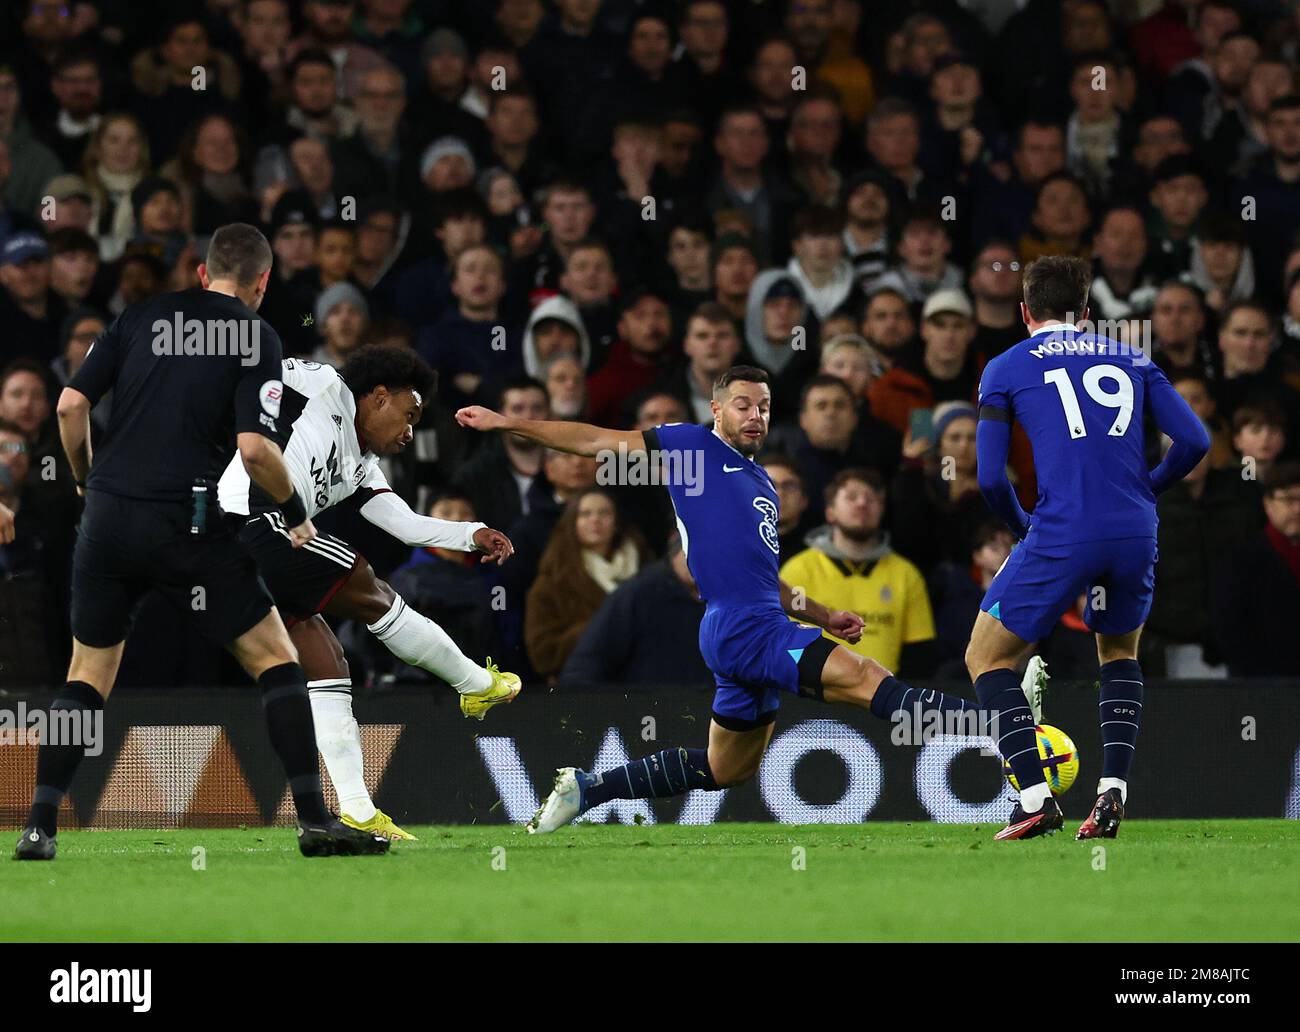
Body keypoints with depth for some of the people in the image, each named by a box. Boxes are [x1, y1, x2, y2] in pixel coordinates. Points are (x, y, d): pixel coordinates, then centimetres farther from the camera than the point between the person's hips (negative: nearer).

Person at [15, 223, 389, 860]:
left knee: (88, 675, 16)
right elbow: (253, 448, -12)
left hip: (107, 517, 4)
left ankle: (38, 827, 5)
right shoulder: (255, 337, -1)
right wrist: (295, 509, 4)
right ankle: (314, 822, -1)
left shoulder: (141, 316, 11)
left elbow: (71, 404, 5)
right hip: (186, 528, -4)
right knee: (276, 660, 7)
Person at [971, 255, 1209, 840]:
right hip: (1136, 532, 4)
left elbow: (990, 478, 3)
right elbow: (1194, 441, 9)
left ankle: (1036, 798, -4)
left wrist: (1021, 526, 21)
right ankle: (1112, 793, 10)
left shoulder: (1006, 369, 10)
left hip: (1060, 535, -4)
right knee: (1119, 652, 29)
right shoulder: (1131, 361, 18)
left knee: (987, 659, 12)